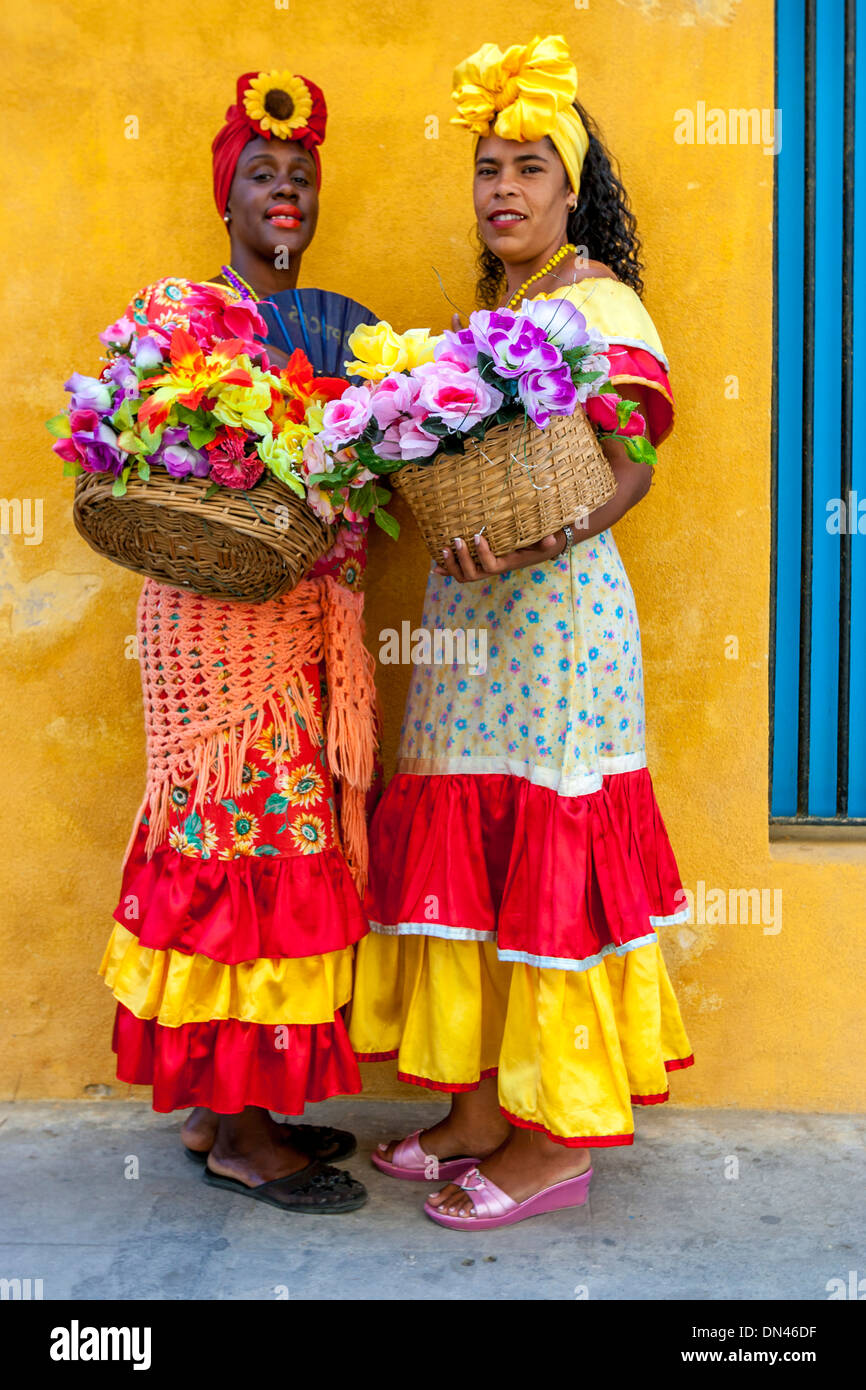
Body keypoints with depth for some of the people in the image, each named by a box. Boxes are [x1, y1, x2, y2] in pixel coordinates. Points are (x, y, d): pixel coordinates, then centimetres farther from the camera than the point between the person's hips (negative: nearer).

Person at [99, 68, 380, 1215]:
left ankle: (227, 1104, 20)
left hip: (320, 614, 7)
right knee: (240, 837, -5)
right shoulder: (176, 305, 1)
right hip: (220, 614, -6)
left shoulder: (346, 323, 18)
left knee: (298, 839, 7)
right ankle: (237, 1132, 8)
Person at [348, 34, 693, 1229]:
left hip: (556, 604, -8)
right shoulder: (487, 311, 19)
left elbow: (632, 467, -14)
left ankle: (560, 1139, 9)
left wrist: (530, 545, -30)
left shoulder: (601, 302, -4)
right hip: (469, 606, 8)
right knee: (466, 851, 8)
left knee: (549, 861, -4)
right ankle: (480, 1108, 21)